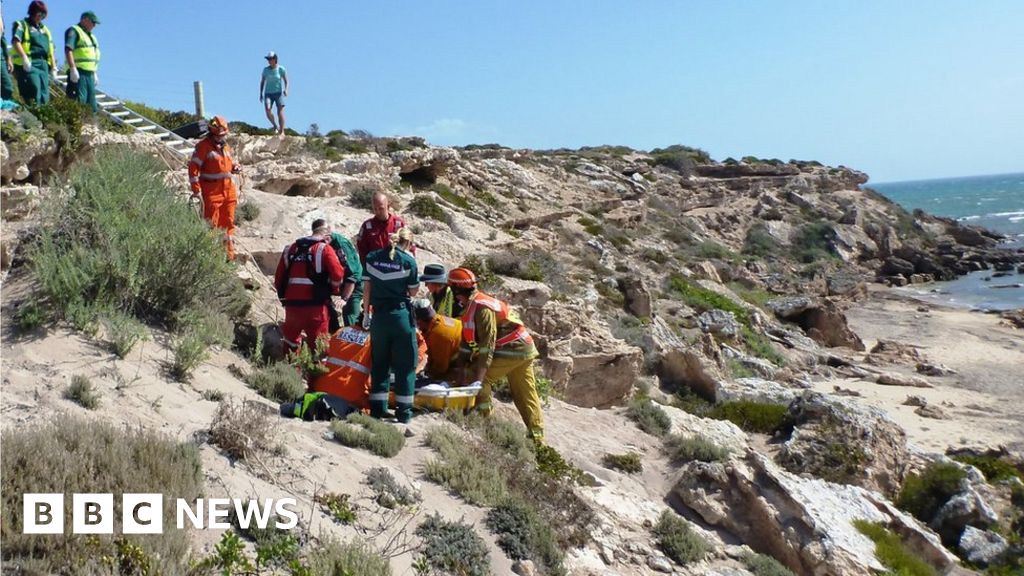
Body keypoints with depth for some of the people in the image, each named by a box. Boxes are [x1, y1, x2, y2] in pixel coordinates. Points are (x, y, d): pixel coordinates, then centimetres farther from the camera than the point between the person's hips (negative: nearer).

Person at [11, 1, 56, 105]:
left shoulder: (45, 29, 25)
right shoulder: (21, 25, 5)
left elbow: (50, 50, 24)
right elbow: (15, 42, -10)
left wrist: (53, 67, 16)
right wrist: (24, 57, -24)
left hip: (43, 65, 6)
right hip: (28, 65, -6)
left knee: (44, 95, 2)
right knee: (35, 91, -19)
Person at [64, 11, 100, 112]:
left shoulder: (91, 36, 24)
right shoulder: (73, 31, -4)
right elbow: (68, 50, -16)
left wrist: (95, 73, 24)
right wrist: (73, 69, -25)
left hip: (90, 73, 9)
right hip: (78, 73, -9)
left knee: (92, 102, 9)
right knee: (80, 101, -14)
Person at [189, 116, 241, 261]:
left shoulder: (225, 146, 12)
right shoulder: (204, 146, -9)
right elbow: (193, 167, -12)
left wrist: (235, 167, 3)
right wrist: (196, 190, -17)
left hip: (228, 188, 7)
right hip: (212, 190, -7)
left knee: (228, 221, 12)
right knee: (211, 223, -2)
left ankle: (229, 252, 21)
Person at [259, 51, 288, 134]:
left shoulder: (281, 69, -3)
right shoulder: (265, 70, 4)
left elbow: (286, 81, 2)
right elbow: (262, 82, 12)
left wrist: (286, 89, -16)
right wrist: (261, 93, 7)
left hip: (278, 93, -2)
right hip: (268, 93, 2)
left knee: (280, 112, -9)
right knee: (267, 109, -20)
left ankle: (282, 132, -6)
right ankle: (275, 125, 0)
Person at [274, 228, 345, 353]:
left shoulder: (290, 249, 16)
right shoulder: (324, 249, 1)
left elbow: (278, 277, 13)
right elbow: (338, 274, -9)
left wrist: (283, 296, 23)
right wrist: (333, 289, 9)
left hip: (291, 302, 4)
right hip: (315, 304, -4)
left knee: (290, 340, 21)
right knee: (317, 343, 3)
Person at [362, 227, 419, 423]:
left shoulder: (372, 258, 5)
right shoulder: (408, 260, -7)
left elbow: (366, 287, 6)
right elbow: (413, 291, -3)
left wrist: (366, 312, 12)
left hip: (378, 316, 4)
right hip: (401, 315, -4)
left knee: (379, 362, 14)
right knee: (405, 364, 4)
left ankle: (377, 408, 17)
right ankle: (404, 412, 5)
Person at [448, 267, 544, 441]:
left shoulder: (481, 307, -21)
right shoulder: (471, 306, 10)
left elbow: (487, 344, -26)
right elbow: (469, 342, 11)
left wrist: (478, 378, -27)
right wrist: (464, 373, 8)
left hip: (512, 350, -10)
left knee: (480, 379, -11)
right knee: (525, 396, 13)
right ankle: (537, 438, 19)